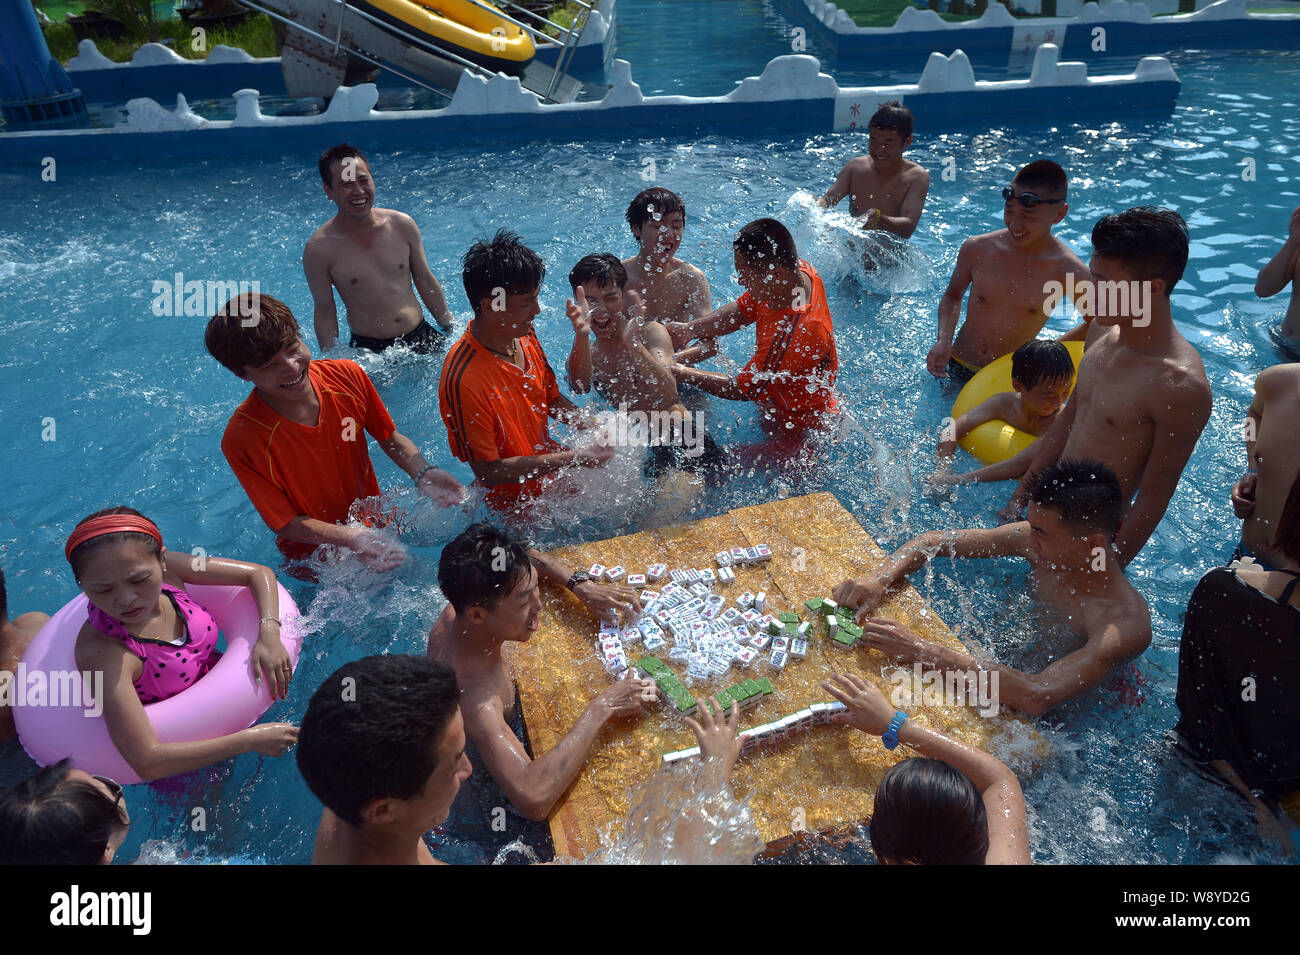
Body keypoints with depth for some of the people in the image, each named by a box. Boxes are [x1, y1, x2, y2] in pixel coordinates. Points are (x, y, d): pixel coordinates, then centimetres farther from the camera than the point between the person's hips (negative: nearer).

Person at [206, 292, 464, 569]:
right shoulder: (241, 439, -25)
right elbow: (285, 523, -18)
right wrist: (351, 538, -35)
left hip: (374, 520, 3)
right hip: (314, 553, -2)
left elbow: (389, 437, 1)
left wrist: (423, 474, -19)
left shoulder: (347, 375, -15)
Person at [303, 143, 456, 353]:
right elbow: (324, 312, -2)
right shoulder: (319, 248, -8)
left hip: (422, 337, 3)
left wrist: (451, 332, 11)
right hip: (368, 350, -2)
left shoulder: (402, 225, 1)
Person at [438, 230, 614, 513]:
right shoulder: (463, 380, -30)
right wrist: (577, 458, -25)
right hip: (517, 499, -7)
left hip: (550, 464, 7)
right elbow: (487, 471, -25)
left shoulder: (524, 337, -4)